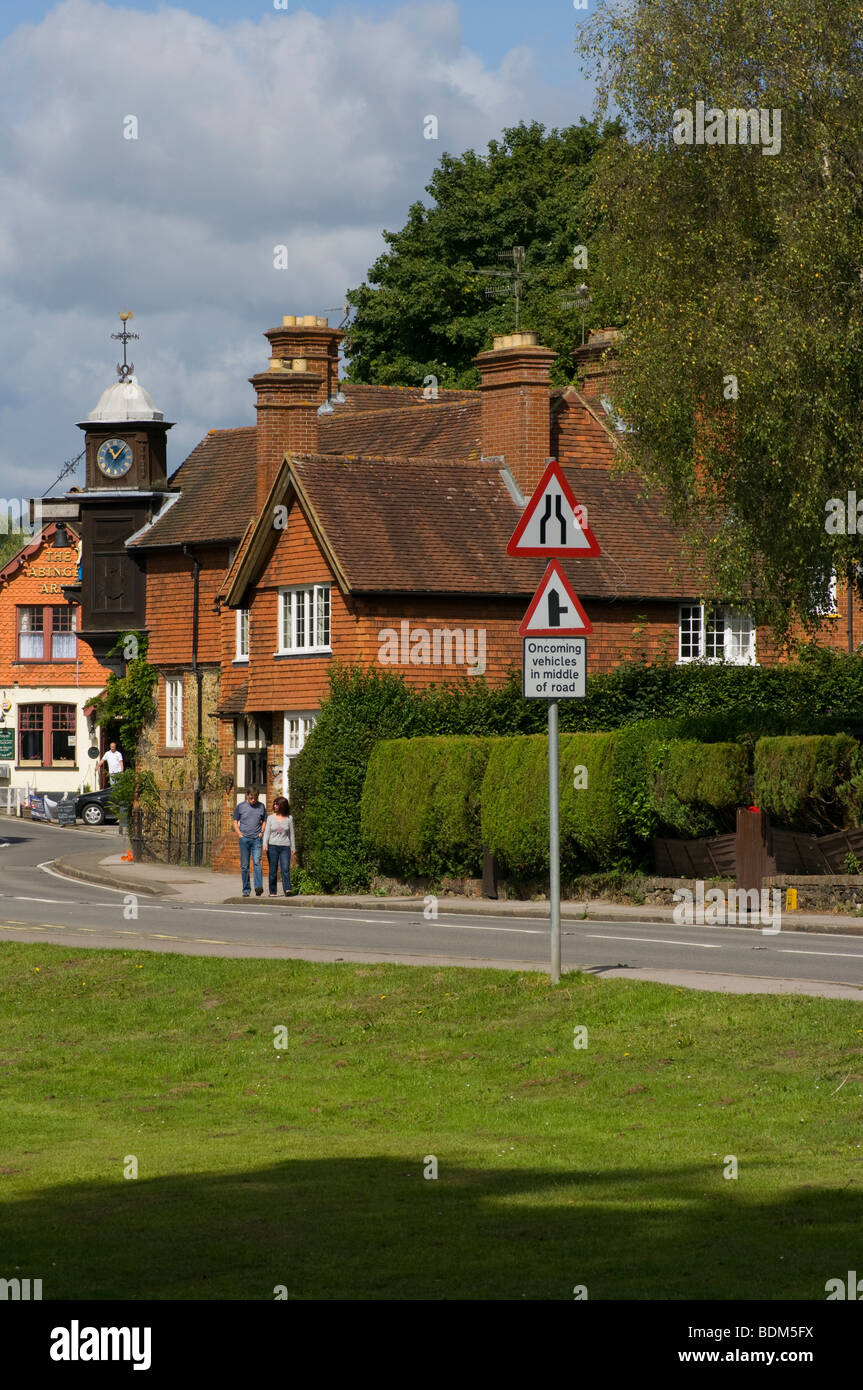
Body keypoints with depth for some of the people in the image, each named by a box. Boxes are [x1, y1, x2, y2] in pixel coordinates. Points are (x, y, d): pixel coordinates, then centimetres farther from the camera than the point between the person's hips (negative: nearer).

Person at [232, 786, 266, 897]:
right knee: (244, 866, 3)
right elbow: (235, 822, 10)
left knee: (257, 862, -15)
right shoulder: (241, 806, 4)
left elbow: (264, 821, 19)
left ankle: (259, 887, -25)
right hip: (244, 839, 0)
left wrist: (262, 832, 3)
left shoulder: (261, 806, 8)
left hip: (257, 839, 0)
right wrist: (240, 834, -2)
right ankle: (246, 890, 9)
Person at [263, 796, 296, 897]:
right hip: (272, 847, 1)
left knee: (285, 869, -14)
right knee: (273, 870, 0)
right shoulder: (270, 818, 8)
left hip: (285, 847, -1)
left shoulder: (289, 818, 7)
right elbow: (267, 832, 4)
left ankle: (287, 889, -23)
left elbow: (291, 834, 11)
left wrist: (293, 849, 11)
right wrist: (265, 844, -11)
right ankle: (272, 892, 5)